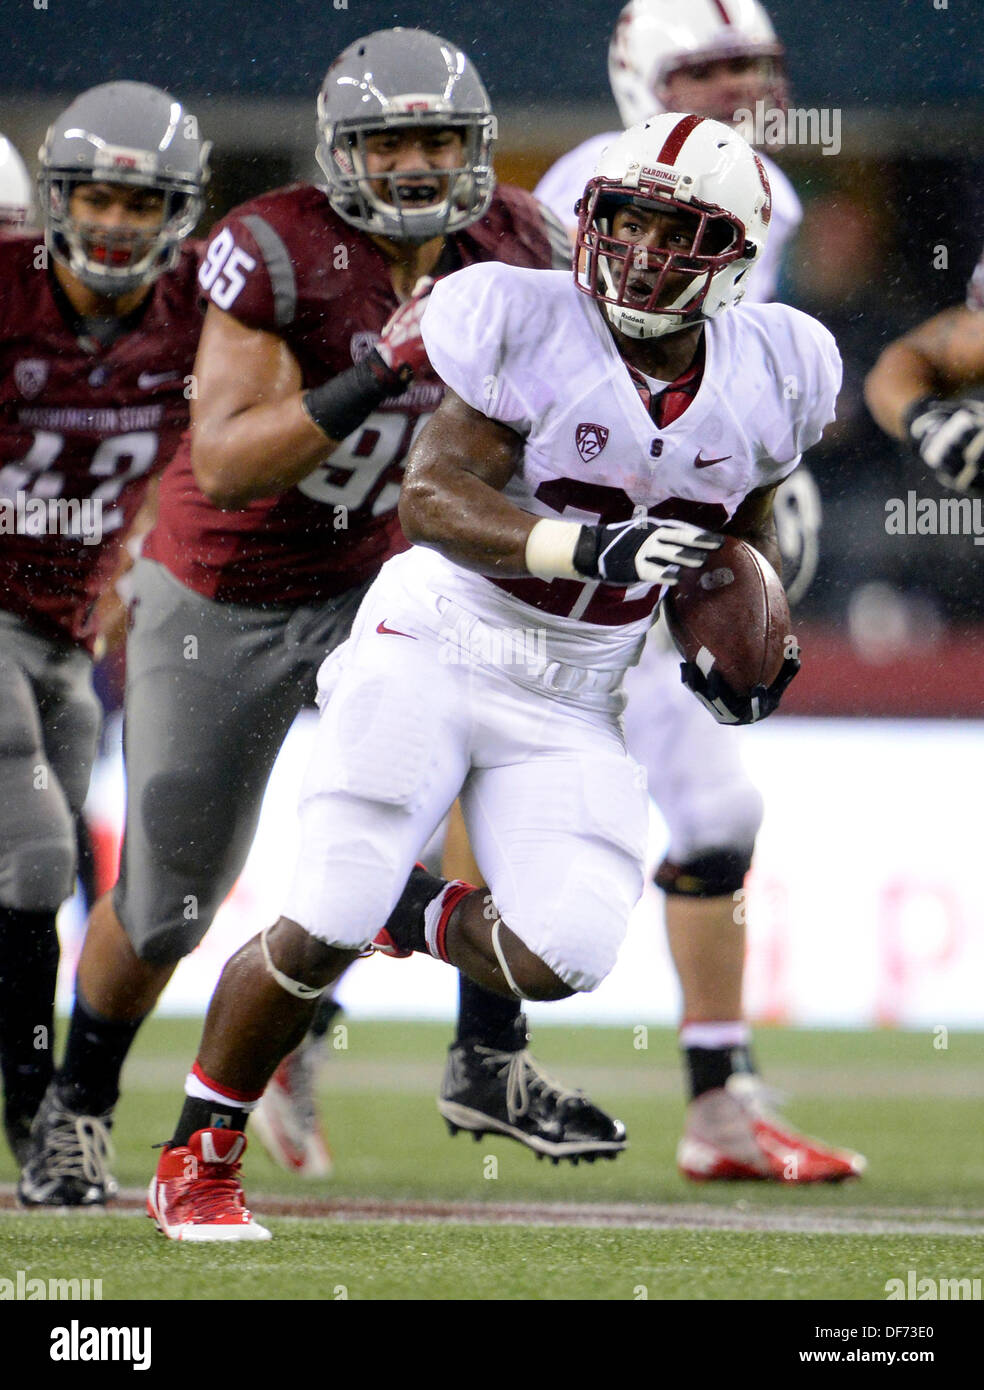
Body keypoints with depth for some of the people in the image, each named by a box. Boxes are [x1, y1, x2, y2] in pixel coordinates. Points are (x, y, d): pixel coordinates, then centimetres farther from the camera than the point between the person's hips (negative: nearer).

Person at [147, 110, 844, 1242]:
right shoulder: (532, 331, -14)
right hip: (435, 652, -4)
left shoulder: (765, 377, 0)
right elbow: (429, 497, -21)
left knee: (562, 957, -16)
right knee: (323, 928, -13)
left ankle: (418, 917, 19)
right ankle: (195, 1162, 8)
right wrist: (589, 548, -34)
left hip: (568, 710, 4)